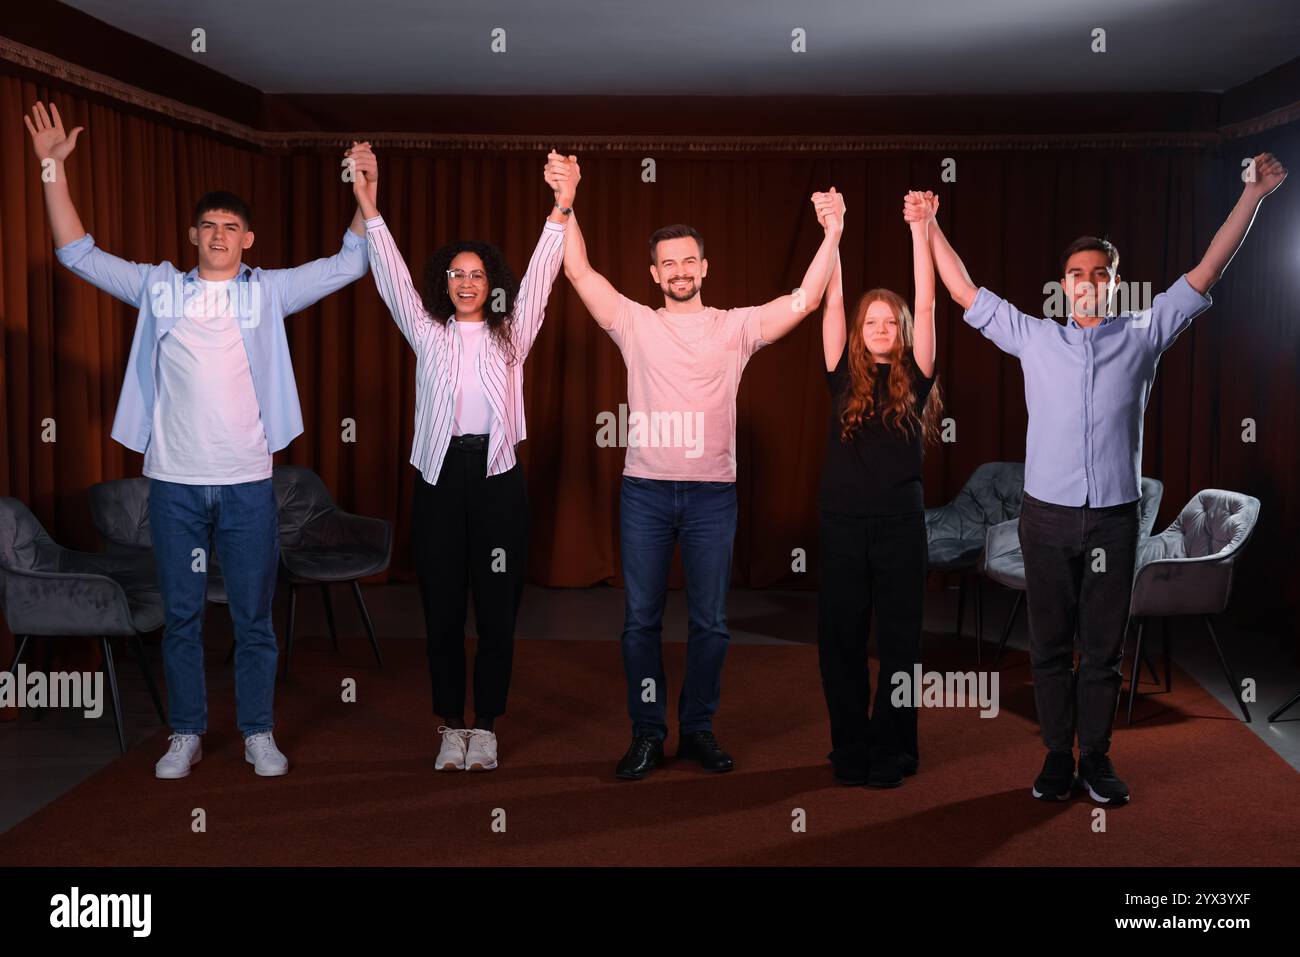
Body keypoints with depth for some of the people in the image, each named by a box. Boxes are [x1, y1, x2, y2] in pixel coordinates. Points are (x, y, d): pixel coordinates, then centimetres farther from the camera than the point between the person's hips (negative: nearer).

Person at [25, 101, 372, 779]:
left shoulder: (268, 291, 4)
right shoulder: (158, 288, 6)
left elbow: (349, 262, 1)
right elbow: (78, 253, 5)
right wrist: (53, 167, -1)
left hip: (247, 482, -1)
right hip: (174, 482, 1)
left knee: (254, 616, 7)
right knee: (180, 615, 9)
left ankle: (258, 734, 21)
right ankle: (187, 734, 23)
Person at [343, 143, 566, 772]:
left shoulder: (511, 334, 10)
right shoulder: (428, 334, 11)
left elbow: (538, 278, -1)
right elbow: (392, 279, 1)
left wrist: (559, 211, -14)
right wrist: (369, 208, -10)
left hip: (498, 473, 0)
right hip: (439, 472, 1)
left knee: (497, 606, 3)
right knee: (442, 607, 4)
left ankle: (486, 727, 15)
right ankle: (451, 727, 16)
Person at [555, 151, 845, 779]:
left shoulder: (736, 327, 6)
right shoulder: (636, 325, 7)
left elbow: (805, 300, -2)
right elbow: (579, 272, 0)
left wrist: (832, 235, -11)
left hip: (712, 493, 0)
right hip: (645, 491, 0)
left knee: (710, 621, 6)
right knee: (642, 618, 5)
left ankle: (698, 729, 20)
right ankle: (647, 735, 16)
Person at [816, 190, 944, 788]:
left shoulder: (913, 380, 5)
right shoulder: (844, 377, 7)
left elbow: (927, 305, -3)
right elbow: (832, 302, 2)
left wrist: (919, 229, -7)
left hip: (900, 521, -1)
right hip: (842, 520, 1)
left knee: (898, 641, 5)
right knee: (839, 638, 5)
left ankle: (891, 751, 16)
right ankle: (850, 750, 18)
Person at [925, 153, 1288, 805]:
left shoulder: (1142, 336, 8)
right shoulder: (1034, 339, 8)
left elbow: (1206, 272, 8)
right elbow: (964, 292, 12)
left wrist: (1252, 195, 5)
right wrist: (929, 225, 11)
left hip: (1113, 518, 0)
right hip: (1047, 514, 0)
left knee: (1103, 648, 7)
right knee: (1050, 646, 6)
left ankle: (1096, 758, 17)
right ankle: (1057, 757, 16)